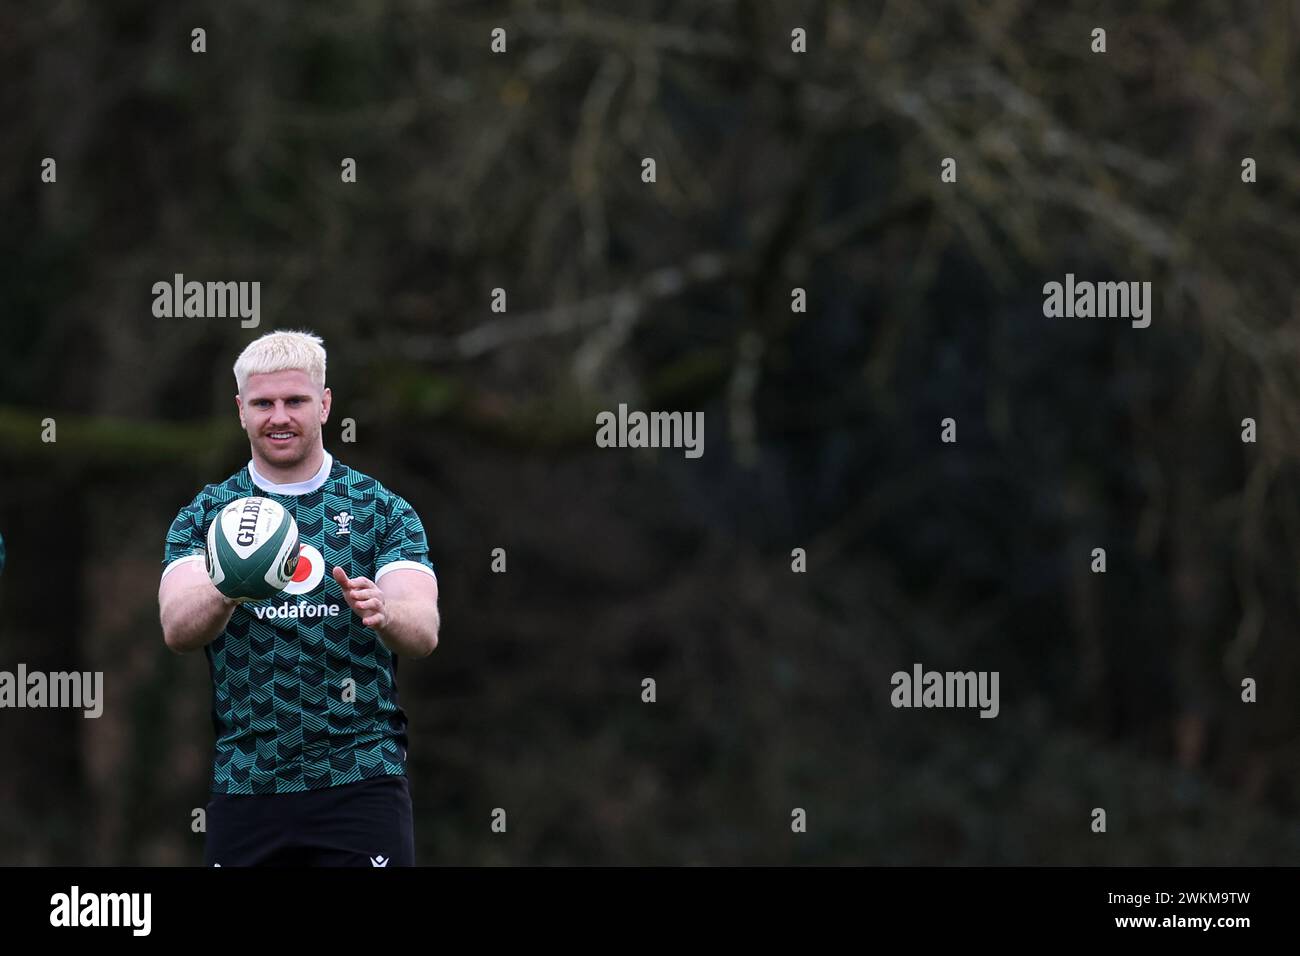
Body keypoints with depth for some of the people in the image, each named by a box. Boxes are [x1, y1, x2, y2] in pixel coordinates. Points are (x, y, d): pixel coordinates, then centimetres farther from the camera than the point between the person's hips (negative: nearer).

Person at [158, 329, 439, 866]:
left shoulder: (383, 510, 4)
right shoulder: (206, 515, 7)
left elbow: (423, 631, -8)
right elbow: (177, 629, -9)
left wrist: (382, 612, -32)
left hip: (360, 782, -1)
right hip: (243, 787, 1)